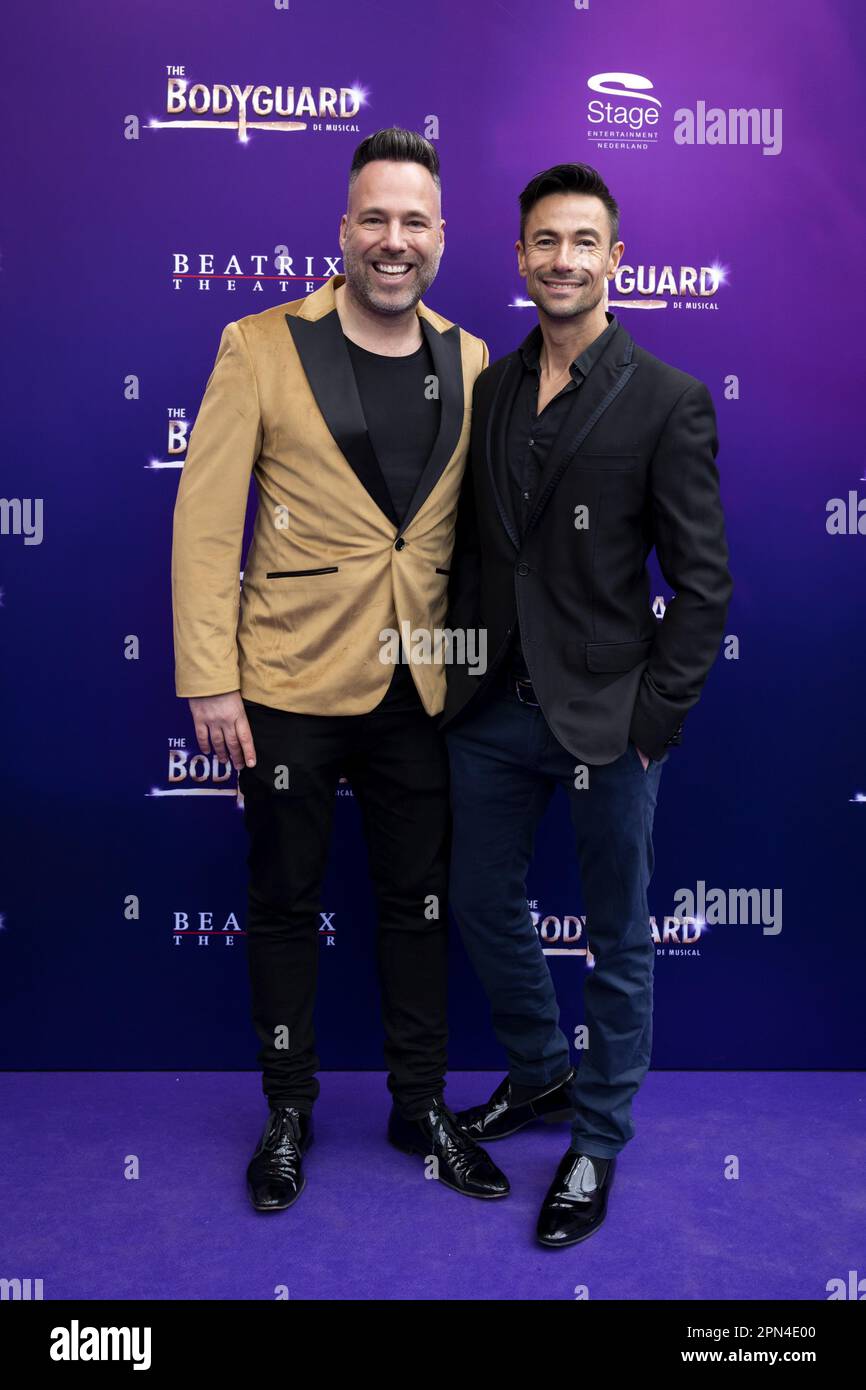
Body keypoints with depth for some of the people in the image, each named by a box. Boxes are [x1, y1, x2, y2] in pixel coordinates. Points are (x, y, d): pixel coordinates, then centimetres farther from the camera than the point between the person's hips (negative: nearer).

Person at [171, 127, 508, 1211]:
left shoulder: (472, 366, 5)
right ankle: (288, 1111, 32)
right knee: (284, 903, 11)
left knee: (420, 902, 14)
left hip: (421, 689, 3)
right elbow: (205, 517, -8)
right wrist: (208, 680, -12)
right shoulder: (261, 347, -5)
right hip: (292, 683, -3)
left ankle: (421, 1107, 33)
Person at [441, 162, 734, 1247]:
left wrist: (654, 719, -12)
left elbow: (703, 579, -8)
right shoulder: (486, 388, 7)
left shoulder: (668, 403, -8)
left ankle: (598, 1137, 32)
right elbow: (469, 544, 12)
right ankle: (540, 1072, 44)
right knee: (482, 908, 18)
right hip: (491, 710, 5)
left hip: (604, 719, -5)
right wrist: (459, 673, 6)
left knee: (618, 940, 11)